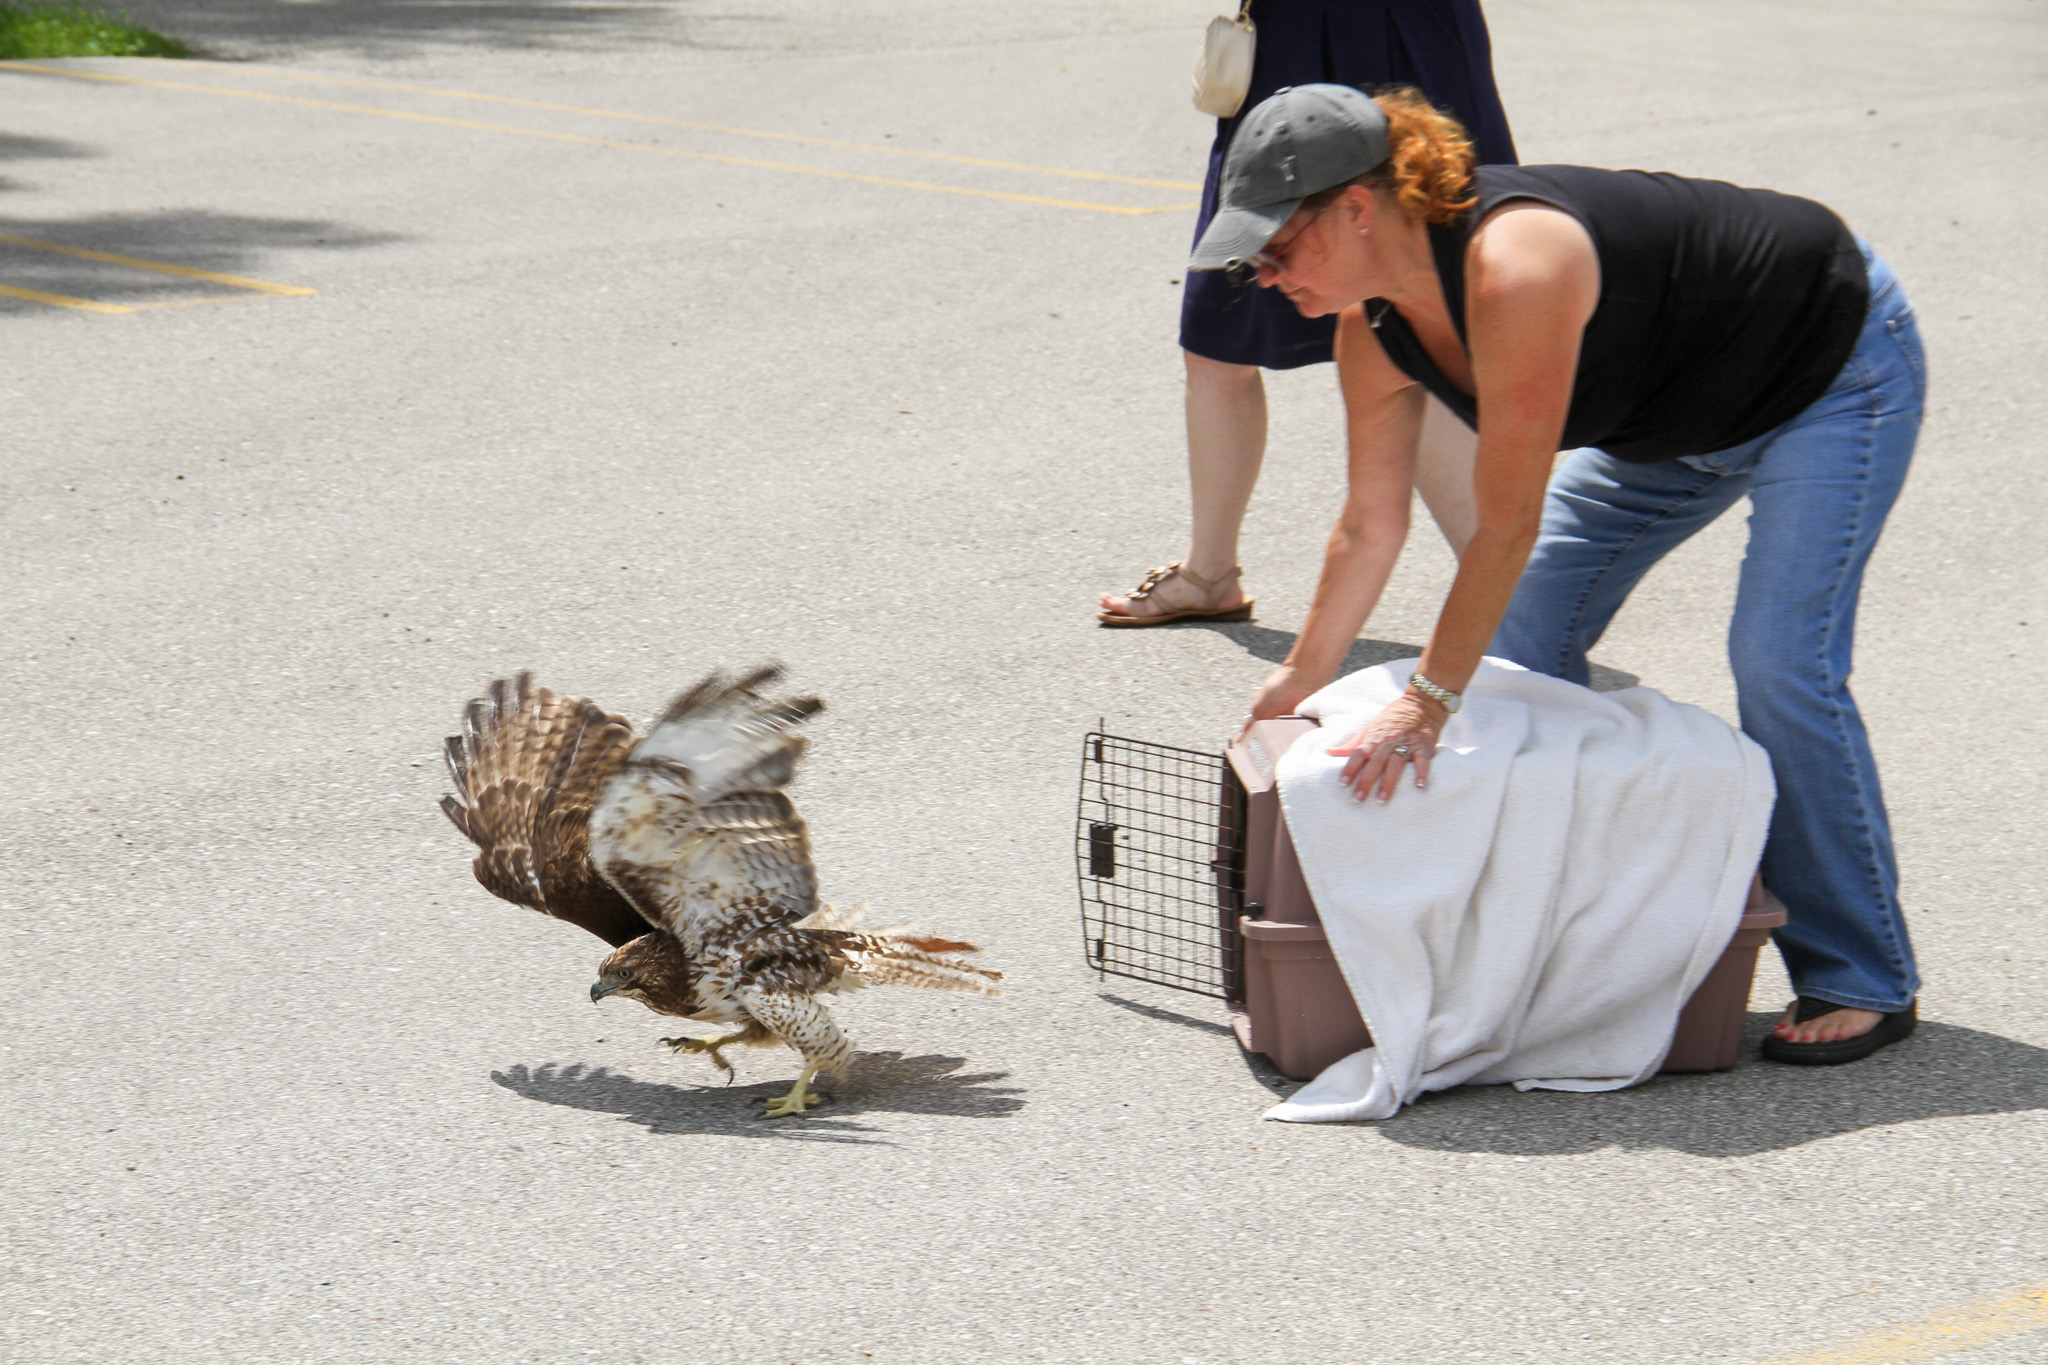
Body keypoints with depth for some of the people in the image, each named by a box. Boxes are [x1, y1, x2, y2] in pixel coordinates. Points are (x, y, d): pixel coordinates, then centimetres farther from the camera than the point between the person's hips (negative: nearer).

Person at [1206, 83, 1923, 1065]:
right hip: (1677, 412, 9)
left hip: (1836, 366, -9)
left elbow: (1507, 525, -35)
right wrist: (1298, 685, 5)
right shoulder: (1379, 332, -12)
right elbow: (1370, 526, 0)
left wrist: (1427, 702, -29)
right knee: (1523, 635, 2)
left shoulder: (1514, 268, -38)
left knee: (1779, 662, -17)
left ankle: (1863, 984, -4)